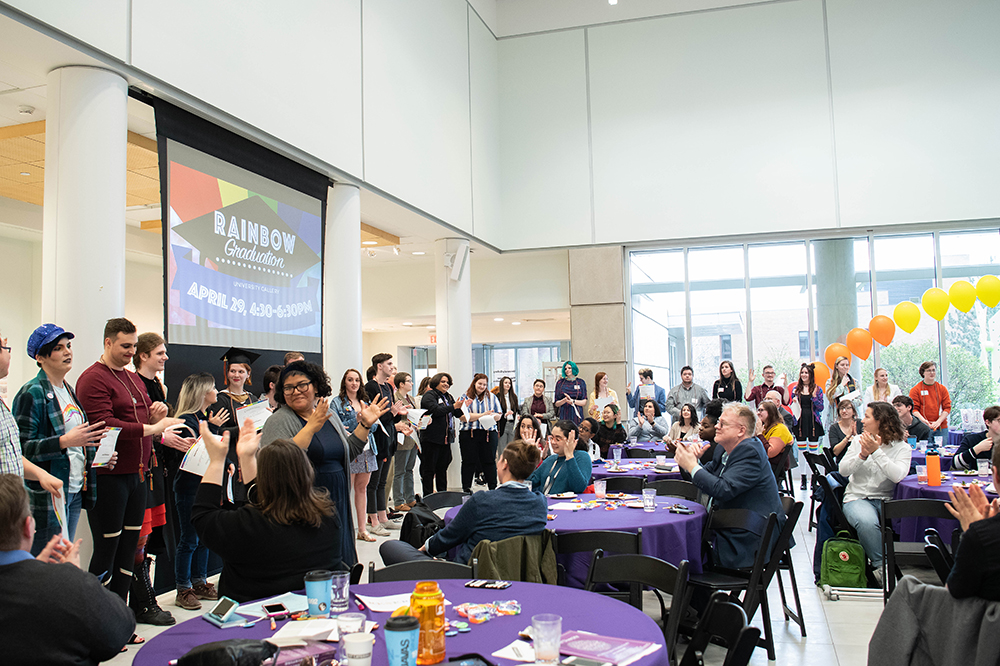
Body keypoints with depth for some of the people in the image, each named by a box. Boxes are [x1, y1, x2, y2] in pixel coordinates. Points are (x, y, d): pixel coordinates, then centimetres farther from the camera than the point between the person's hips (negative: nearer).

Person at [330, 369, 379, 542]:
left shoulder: (365, 402, 17)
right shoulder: (337, 402, 0)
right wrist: (356, 420, -19)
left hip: (366, 449, 5)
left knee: (362, 487, 10)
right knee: (347, 489, -4)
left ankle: (362, 529, 16)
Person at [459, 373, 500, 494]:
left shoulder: (492, 397, 14)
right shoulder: (466, 397, 4)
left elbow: (498, 415, 10)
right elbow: (463, 416, -8)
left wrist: (491, 416, -14)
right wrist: (483, 414, -13)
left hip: (489, 433, 2)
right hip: (469, 433, -2)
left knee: (489, 461, 3)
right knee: (469, 462, 3)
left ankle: (493, 488, 10)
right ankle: (466, 489, 11)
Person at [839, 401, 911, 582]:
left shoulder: (901, 447, 2)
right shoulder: (859, 440, 10)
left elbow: (898, 475, -18)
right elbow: (843, 470, 1)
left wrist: (876, 452, -21)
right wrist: (863, 455, -14)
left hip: (886, 499, 0)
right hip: (857, 498, 0)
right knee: (867, 522, -34)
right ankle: (882, 566, -16)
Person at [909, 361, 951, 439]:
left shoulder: (942, 388, 12)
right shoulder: (915, 390, 3)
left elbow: (947, 407, 7)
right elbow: (914, 409, -2)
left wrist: (938, 422, -7)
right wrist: (923, 420, -18)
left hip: (941, 428, 3)